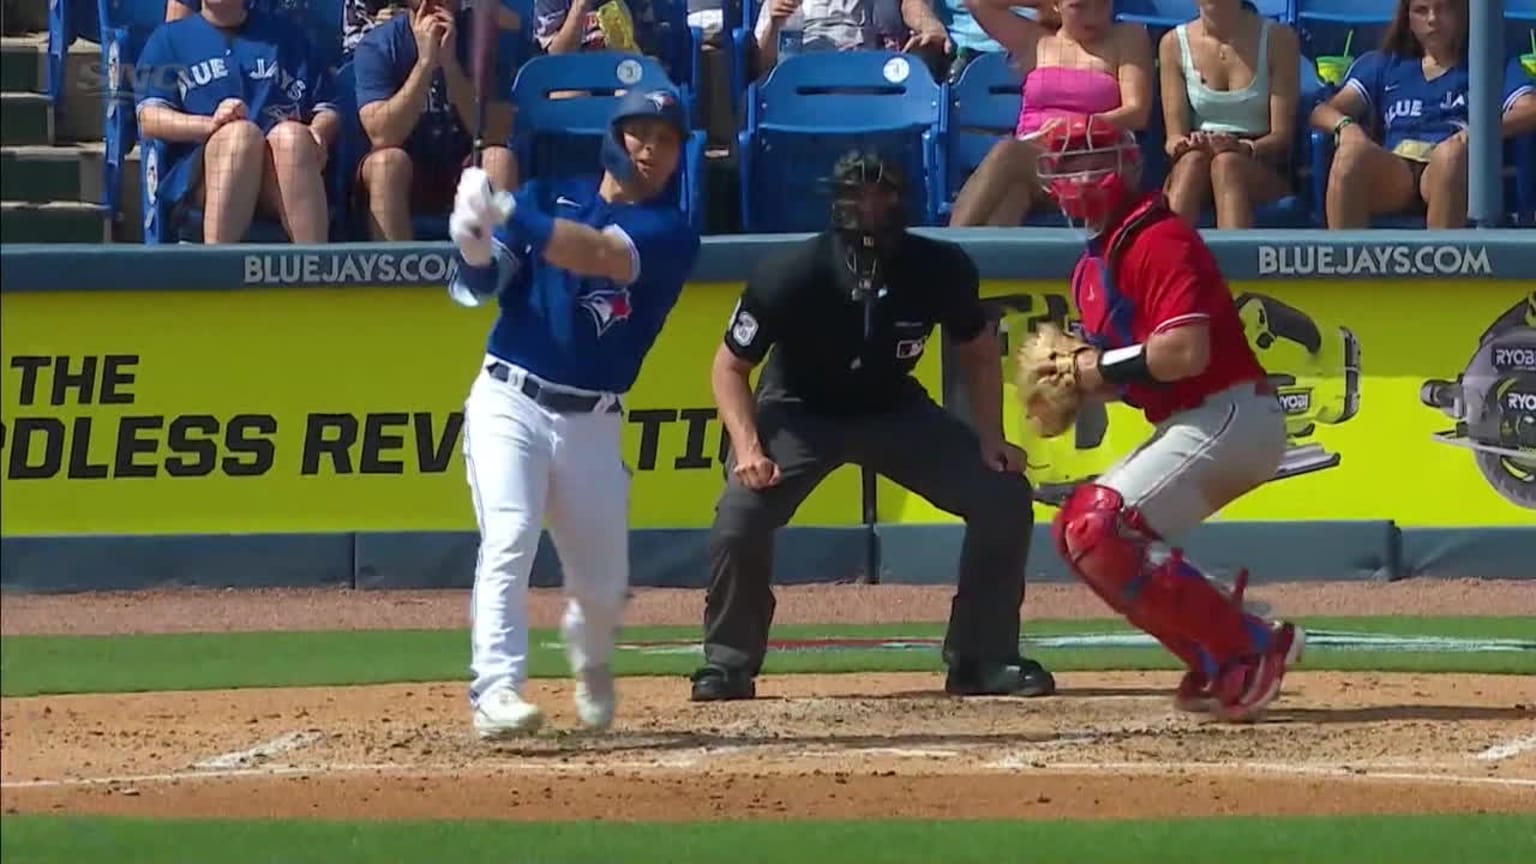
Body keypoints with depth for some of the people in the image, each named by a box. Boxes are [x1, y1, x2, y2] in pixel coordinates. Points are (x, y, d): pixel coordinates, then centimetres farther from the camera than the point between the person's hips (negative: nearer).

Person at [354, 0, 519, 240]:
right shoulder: (377, 46, -10)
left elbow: (495, 137, -16)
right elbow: (382, 137, -24)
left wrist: (450, 64, -25)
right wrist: (425, 62, -28)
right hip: (402, 177, -1)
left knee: (499, 159, -28)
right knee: (388, 161, -32)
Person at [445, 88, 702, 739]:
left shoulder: (670, 233, -1)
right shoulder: (549, 198, 6)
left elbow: (597, 253, -21)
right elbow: (476, 287, -3)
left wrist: (504, 213, -34)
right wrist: (474, 243, -27)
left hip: (591, 423, 1)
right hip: (508, 404, -1)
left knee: (603, 585, 7)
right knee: (508, 543, -21)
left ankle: (590, 660, 40)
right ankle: (496, 690, -26)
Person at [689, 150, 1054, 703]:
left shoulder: (941, 270, -21)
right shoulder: (789, 277, -28)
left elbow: (977, 354, -1)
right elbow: (730, 366, -14)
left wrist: (990, 441, -10)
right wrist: (748, 447, -27)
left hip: (895, 409, 3)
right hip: (799, 413, -3)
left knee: (1004, 495, -11)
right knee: (741, 514, -27)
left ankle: (983, 658, 5)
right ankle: (728, 664, -4)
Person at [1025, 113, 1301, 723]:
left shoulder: (1158, 241, -13)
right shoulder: (1096, 262, 18)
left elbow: (1186, 351, -25)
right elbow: (1130, 372, 22)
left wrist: (1102, 366, -14)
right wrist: (1075, 380, 2)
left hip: (1229, 417, -11)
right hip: (1186, 427, 11)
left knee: (1100, 533, -19)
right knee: (1077, 528, 11)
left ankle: (1251, 648, -17)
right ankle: (1215, 667, 6)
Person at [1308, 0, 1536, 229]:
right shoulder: (1383, 65, 29)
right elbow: (1324, 112, 17)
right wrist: (1344, 125, -9)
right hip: (1392, 172, 2)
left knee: (1453, 151, -38)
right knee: (1351, 151, -33)